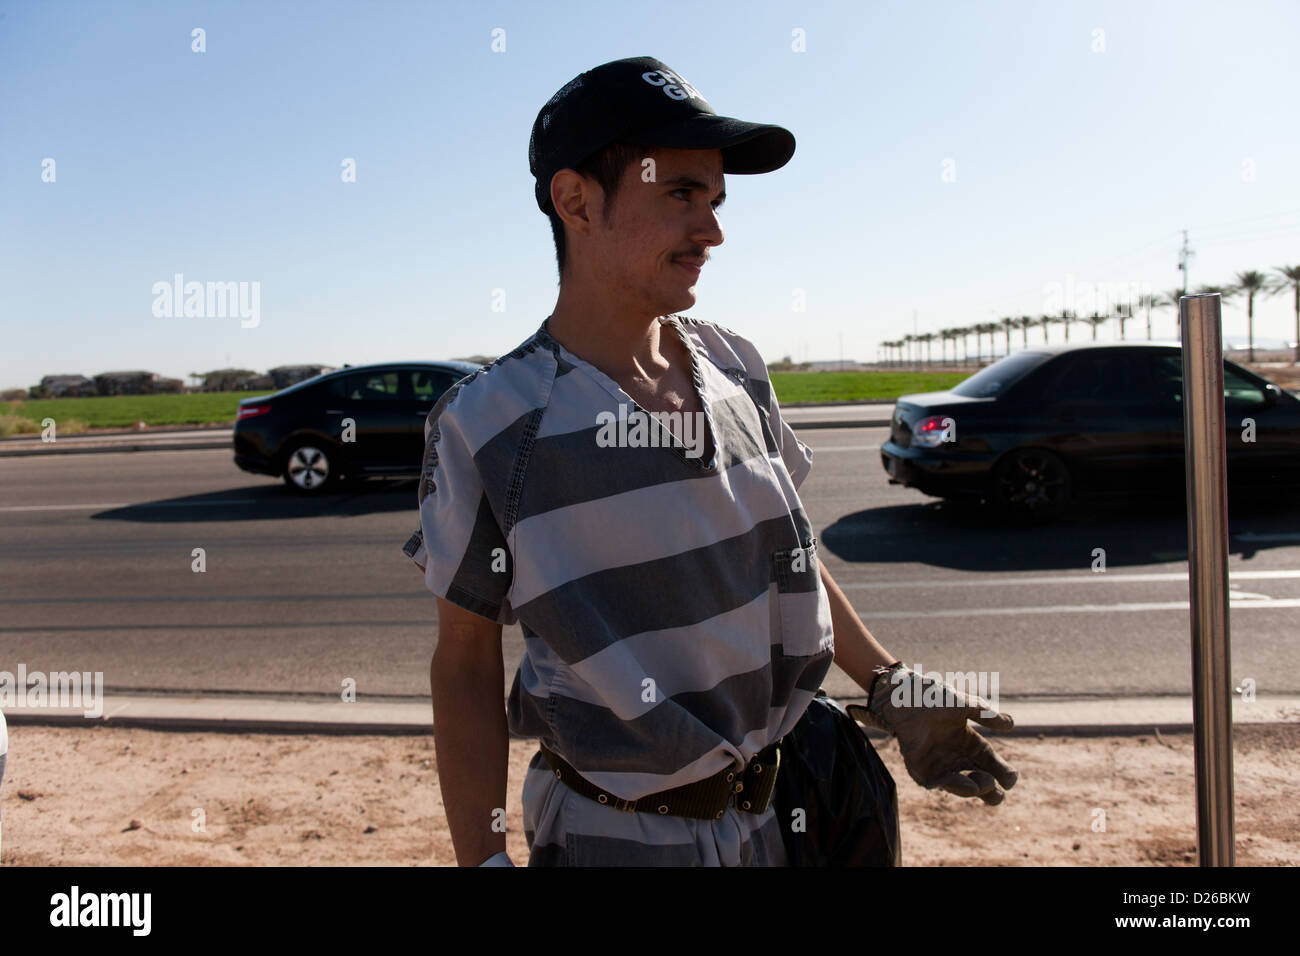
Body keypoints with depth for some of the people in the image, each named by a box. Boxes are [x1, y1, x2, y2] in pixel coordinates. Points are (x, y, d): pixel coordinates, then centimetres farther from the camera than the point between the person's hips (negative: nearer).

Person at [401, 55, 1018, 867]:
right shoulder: (487, 425, -16)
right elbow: (466, 666, -9)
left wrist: (891, 689, 8)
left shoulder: (738, 369, -1)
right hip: (615, 834, -5)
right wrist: (484, 858, -11)